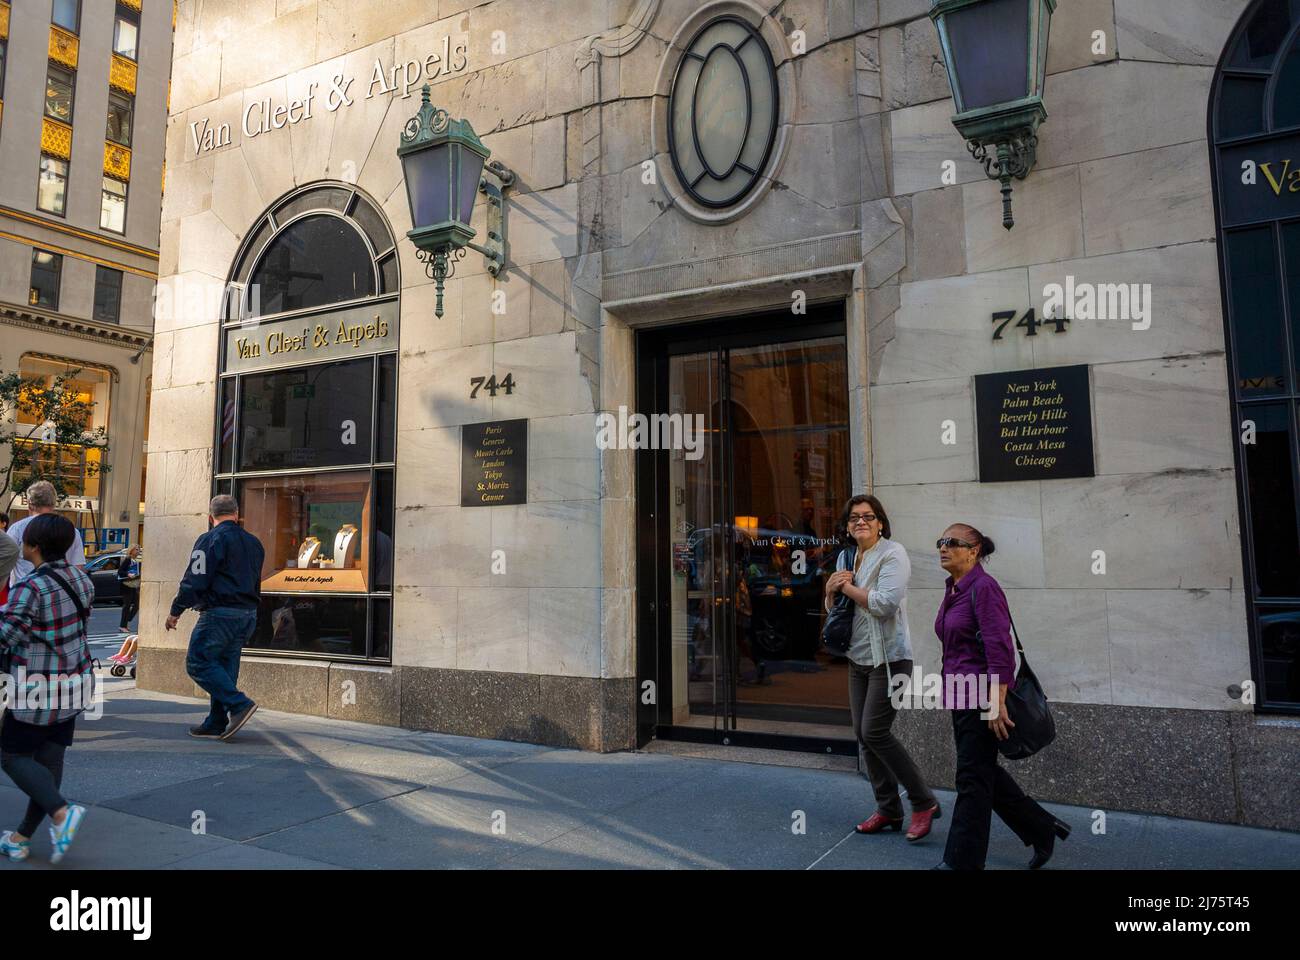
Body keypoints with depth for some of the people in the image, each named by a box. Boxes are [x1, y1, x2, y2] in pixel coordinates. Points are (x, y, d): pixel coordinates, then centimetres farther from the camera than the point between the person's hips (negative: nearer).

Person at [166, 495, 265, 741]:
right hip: (248, 616, 8)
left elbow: (194, 581, -13)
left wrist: (175, 612, -4)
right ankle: (217, 723, 14)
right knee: (225, 668, 12)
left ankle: (239, 704, -11)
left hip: (219, 614, -8)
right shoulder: (253, 543, 15)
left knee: (198, 663, -1)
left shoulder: (210, 540, -8)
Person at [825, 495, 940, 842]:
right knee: (862, 734, 8)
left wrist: (848, 587, -11)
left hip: (888, 657, -8)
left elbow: (885, 603, -23)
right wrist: (831, 589, -3)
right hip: (858, 657, 8)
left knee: (874, 732, -11)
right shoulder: (850, 558, 13)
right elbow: (833, 610, 18)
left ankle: (924, 802, 6)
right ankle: (888, 810, 21)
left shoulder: (892, 553, -9)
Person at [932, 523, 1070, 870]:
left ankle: (962, 862, 12)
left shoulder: (984, 587, -16)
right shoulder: (953, 589, 10)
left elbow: (1000, 649, -22)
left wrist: (997, 705, -25)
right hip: (960, 696, 9)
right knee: (985, 772, 17)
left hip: (982, 696, -9)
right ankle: (1042, 830, 33)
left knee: (973, 779, 1)